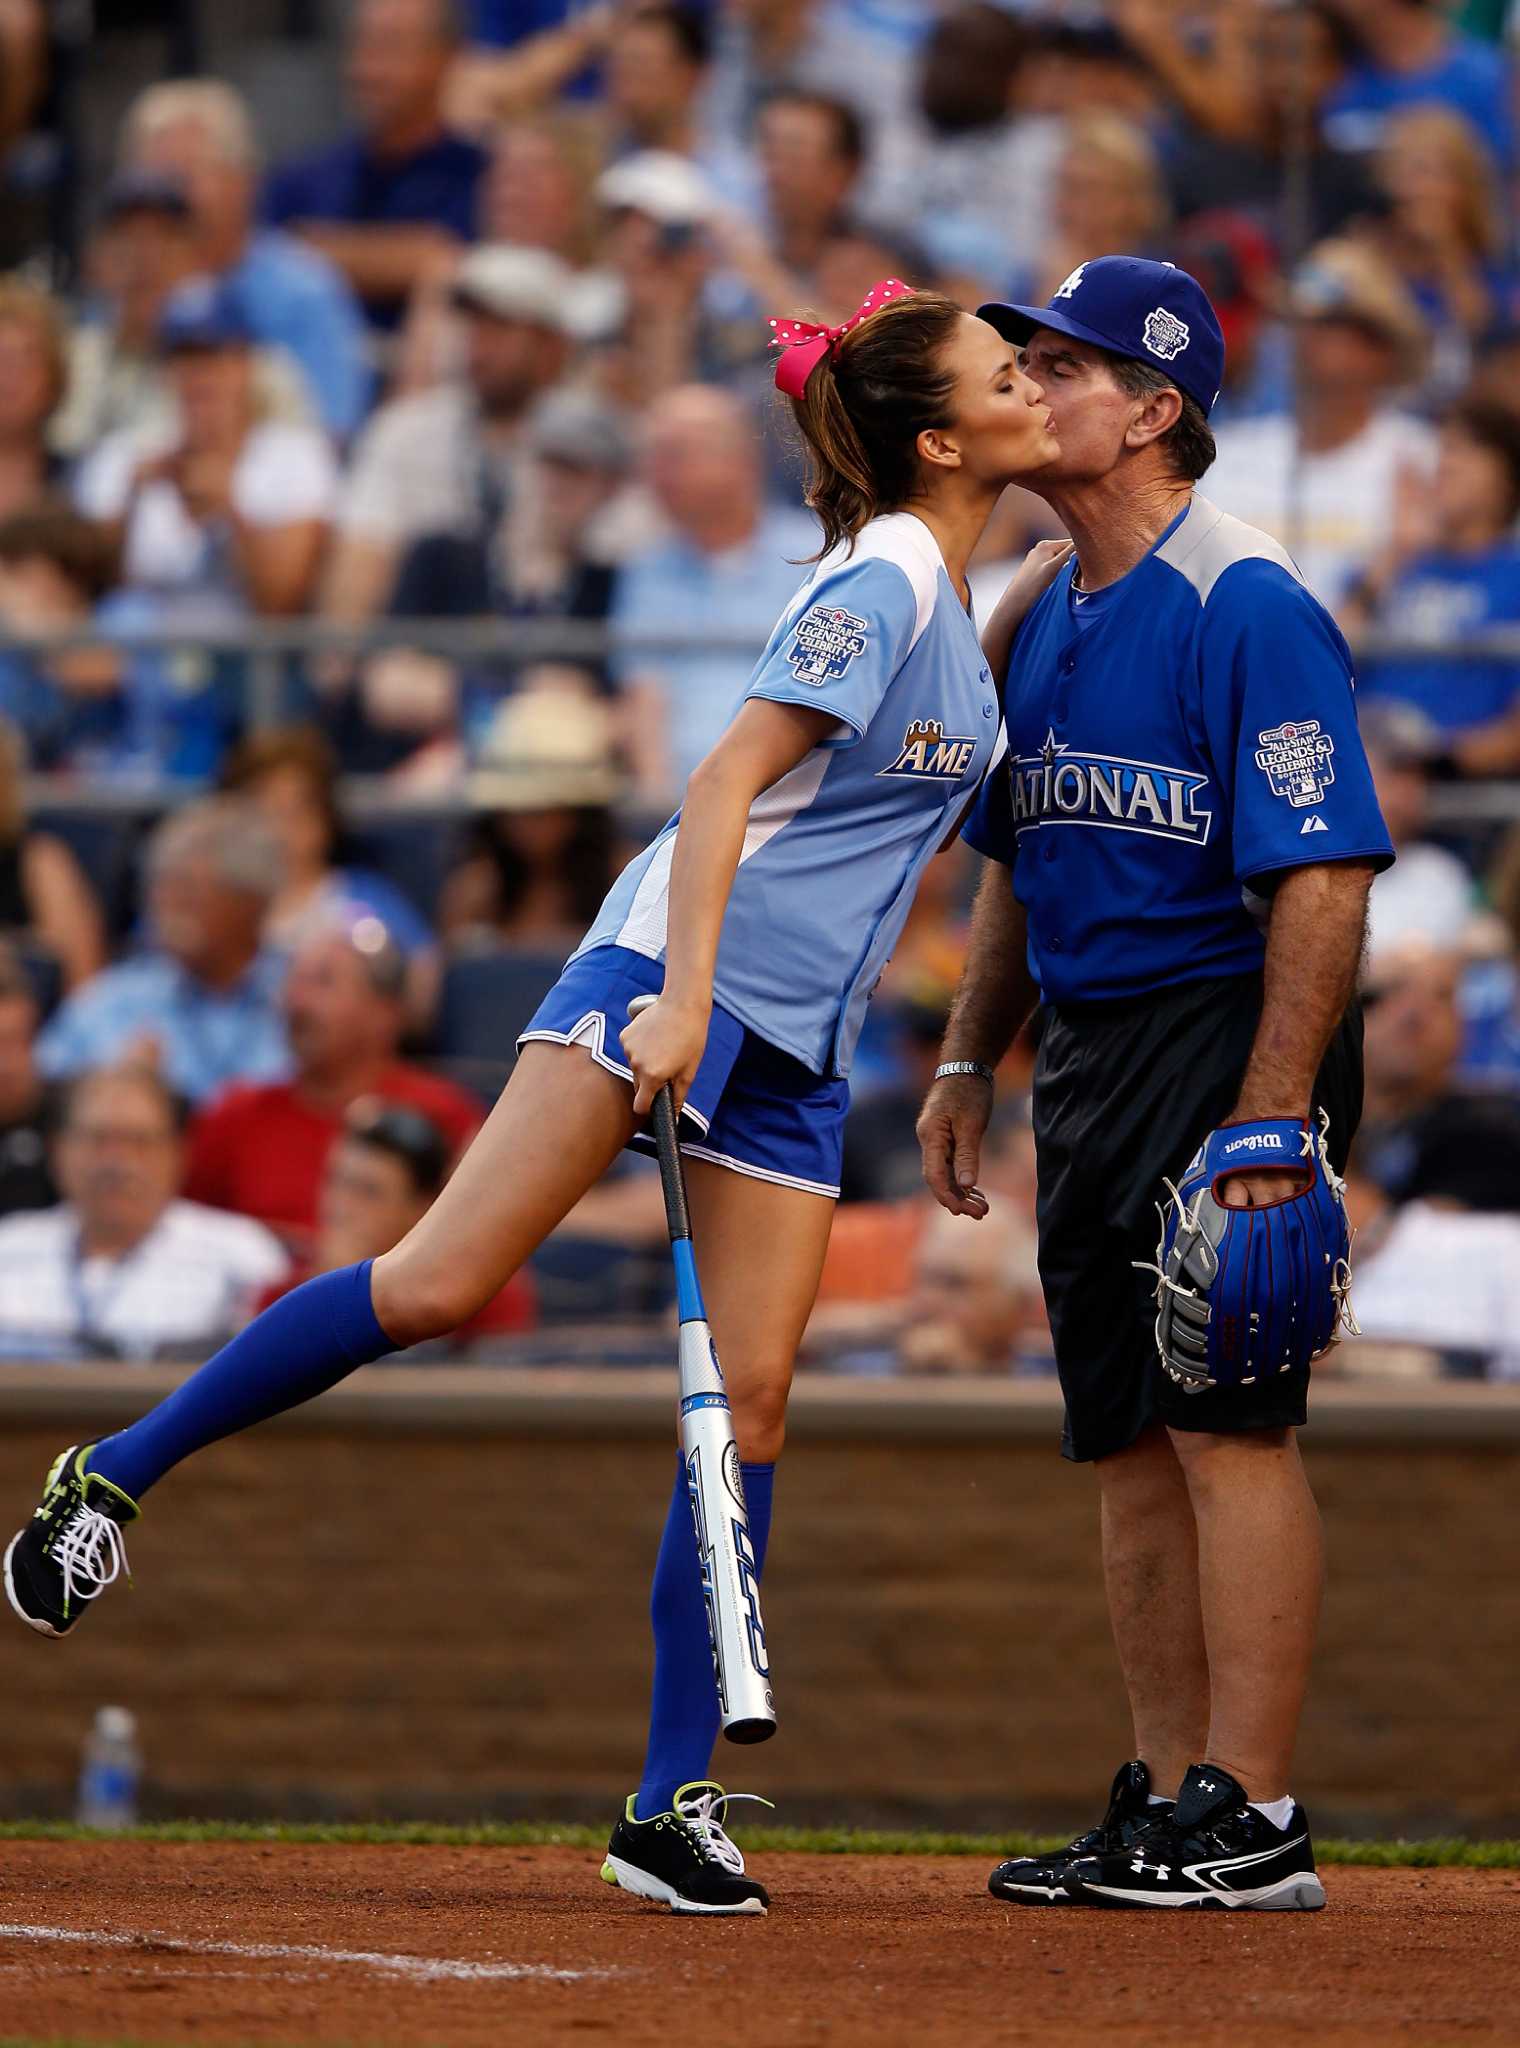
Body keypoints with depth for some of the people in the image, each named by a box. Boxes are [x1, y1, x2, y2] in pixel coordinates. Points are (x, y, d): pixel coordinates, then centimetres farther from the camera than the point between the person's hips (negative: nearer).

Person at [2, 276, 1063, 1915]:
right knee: (436, 1286, -17)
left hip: (794, 1041, 8)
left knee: (750, 1406, 0)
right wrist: (683, 998, -29)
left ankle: (672, 1807, 1)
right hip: (673, 965, -8)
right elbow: (726, 783, -19)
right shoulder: (879, 581, -10)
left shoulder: (945, 593, 16)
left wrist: (1064, 571, 27)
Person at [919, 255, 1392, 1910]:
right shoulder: (1049, 615, 14)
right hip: (1087, 1056, 9)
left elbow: (1324, 874, -20)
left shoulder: (1247, 606, -15)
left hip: (1226, 1037, -9)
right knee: (1130, 1442, 10)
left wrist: (1271, 1111, -25)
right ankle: (1164, 1799, 15)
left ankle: (1251, 1818, -11)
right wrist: (968, 1062, 18)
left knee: (1226, 1418, -11)